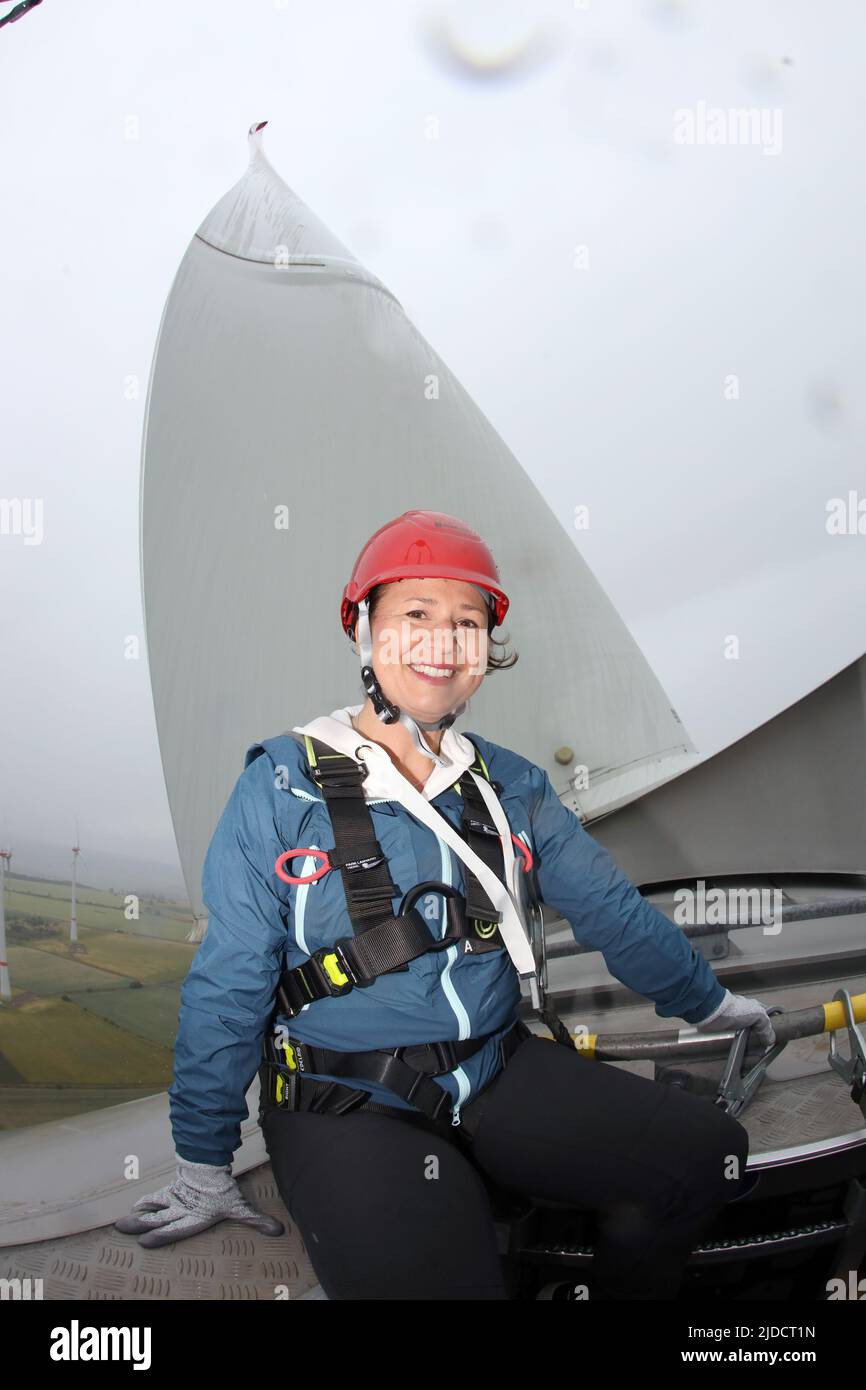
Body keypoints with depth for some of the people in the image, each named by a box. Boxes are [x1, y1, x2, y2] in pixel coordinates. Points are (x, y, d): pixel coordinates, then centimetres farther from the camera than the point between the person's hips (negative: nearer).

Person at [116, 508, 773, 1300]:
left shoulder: (511, 786, 3)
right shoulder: (283, 787, -9)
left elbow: (611, 909, 14)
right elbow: (228, 988, -5)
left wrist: (709, 1002, 22)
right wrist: (204, 1167, 1)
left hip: (499, 1072, 5)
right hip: (345, 1107, -4)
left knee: (707, 1154, -6)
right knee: (431, 1279, -29)